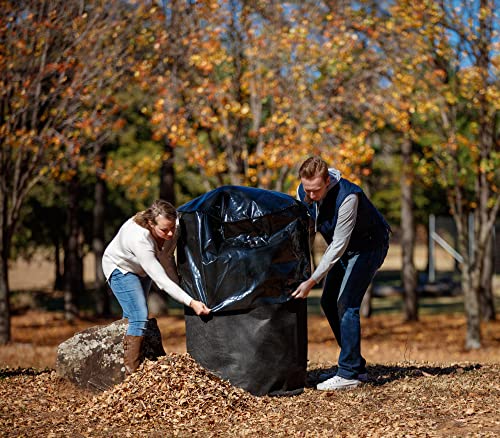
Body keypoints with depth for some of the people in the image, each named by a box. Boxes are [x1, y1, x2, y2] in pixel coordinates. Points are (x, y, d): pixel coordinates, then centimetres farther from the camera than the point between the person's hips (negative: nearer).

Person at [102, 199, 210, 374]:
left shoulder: (173, 230, -26)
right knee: (139, 318, -19)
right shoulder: (139, 238, -45)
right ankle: (132, 373, -16)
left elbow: (167, 259, -4)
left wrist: (179, 285, -6)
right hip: (120, 268, -7)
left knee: (134, 316, 17)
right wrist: (191, 302, -50)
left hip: (141, 270, 7)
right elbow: (161, 280, -46)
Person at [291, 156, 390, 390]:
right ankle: (357, 366, 14)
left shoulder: (347, 197, -36)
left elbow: (339, 245, -34)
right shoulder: (303, 192, -15)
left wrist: (312, 281, -34)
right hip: (344, 247, 8)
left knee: (346, 304, -18)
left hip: (369, 246, -8)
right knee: (329, 302, 5)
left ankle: (348, 374, -16)